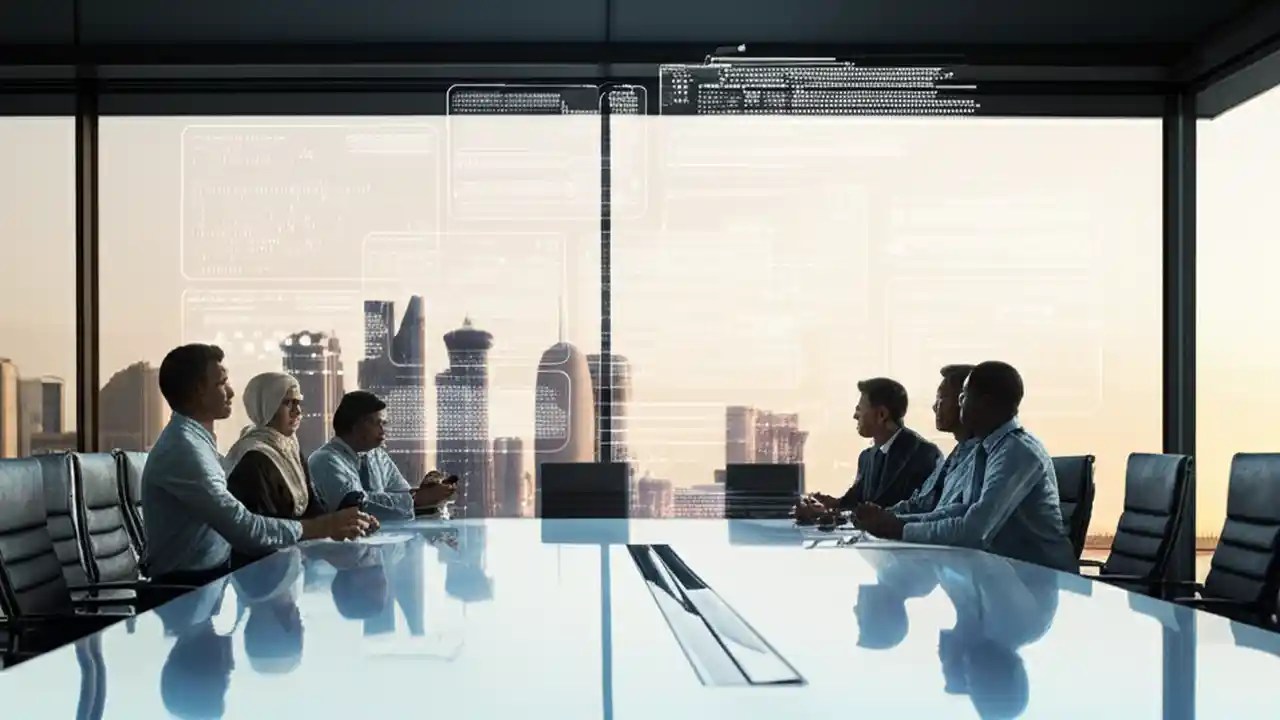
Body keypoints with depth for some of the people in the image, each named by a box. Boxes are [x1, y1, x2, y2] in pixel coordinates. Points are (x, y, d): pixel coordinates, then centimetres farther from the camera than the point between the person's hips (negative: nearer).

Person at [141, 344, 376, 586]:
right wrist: (319, 527, -21)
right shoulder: (184, 448, -20)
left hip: (212, 573, 9)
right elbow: (242, 528, -26)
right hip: (190, 585, -9)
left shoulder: (195, 439, 12)